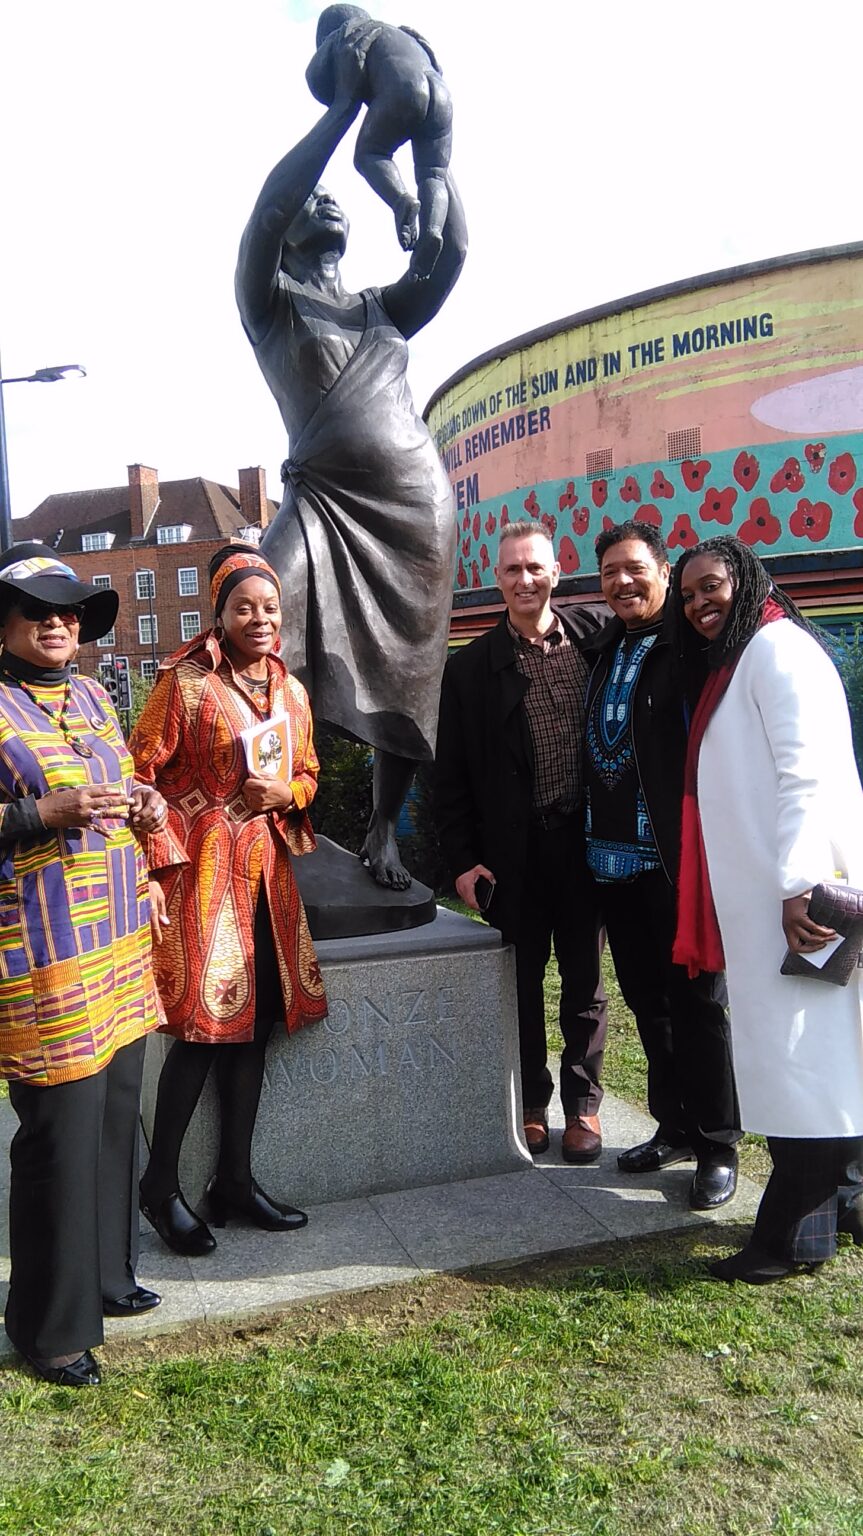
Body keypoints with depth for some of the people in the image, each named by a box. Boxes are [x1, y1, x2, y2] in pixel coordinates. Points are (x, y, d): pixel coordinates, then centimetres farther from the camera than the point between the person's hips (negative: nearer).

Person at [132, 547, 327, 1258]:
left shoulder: (291, 690, 12)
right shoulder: (184, 681, -7)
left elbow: (309, 773, 21)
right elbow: (141, 773, -9)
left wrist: (285, 793, -2)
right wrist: (166, 859, -16)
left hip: (267, 866, 7)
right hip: (202, 863, -6)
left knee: (255, 1020, 9)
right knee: (206, 1022, -8)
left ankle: (235, 1180, 23)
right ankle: (161, 1186, 11)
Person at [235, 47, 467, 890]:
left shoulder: (382, 308, 22)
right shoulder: (268, 300, 9)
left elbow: (451, 248, 13)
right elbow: (269, 204, -8)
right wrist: (345, 105, -5)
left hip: (415, 501, 4)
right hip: (324, 498, -4)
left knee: (406, 675, 3)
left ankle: (382, 831, 16)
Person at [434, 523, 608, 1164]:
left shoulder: (596, 634, 1)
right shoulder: (471, 667, 0)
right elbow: (452, 774, 1)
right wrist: (462, 858, -4)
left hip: (585, 837, 1)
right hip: (516, 847, 0)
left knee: (584, 975, 12)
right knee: (523, 979, 11)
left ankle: (583, 1102, 28)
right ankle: (530, 1101, 28)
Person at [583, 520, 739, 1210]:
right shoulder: (602, 651, 13)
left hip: (678, 860, -7)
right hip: (613, 859, 7)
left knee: (697, 1003, 4)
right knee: (647, 1001, 16)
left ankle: (717, 1147, 19)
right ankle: (675, 1127, 31)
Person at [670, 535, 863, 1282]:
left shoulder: (778, 647, -6)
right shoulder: (730, 665, 22)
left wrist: (800, 884, -25)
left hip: (797, 892, -10)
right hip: (760, 895, 10)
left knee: (802, 1050, -5)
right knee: (796, 1052, 13)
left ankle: (795, 1230, 1)